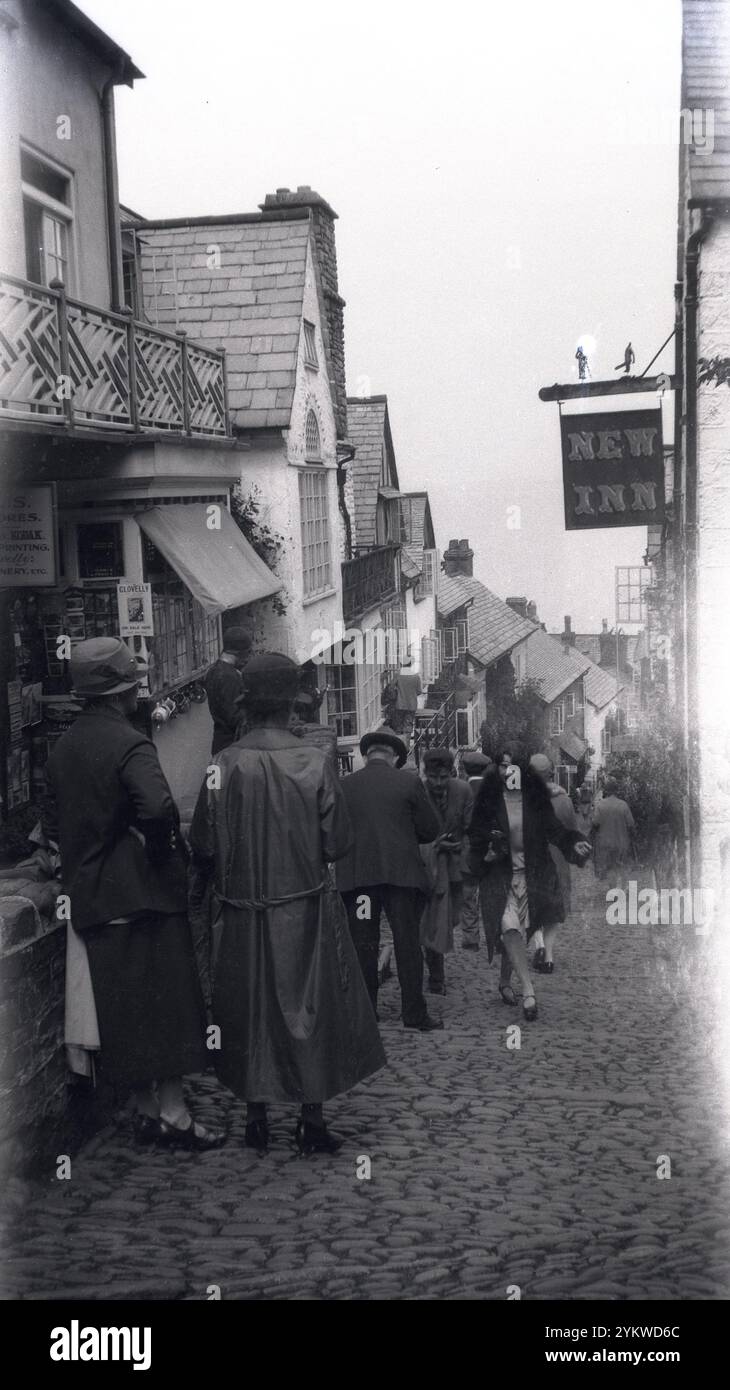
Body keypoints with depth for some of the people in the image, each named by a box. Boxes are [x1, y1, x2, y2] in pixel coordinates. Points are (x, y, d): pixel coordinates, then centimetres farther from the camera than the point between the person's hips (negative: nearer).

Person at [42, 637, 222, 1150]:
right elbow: (158, 808, -31)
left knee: (124, 1010, 12)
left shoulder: (63, 748, 9)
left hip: (92, 901, 7)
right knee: (167, 1005, 1)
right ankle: (173, 1113, 4)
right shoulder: (129, 743, -15)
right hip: (145, 896, -7)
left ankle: (145, 1111, 19)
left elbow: (53, 825, 15)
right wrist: (165, 854, -14)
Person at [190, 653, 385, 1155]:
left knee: (251, 1011, 13)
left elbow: (204, 845, -5)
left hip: (245, 912, 1)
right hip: (307, 909, -1)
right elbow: (338, 843, -8)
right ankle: (312, 1119, 12)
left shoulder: (225, 765, -10)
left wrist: (212, 879, 15)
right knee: (310, 1008, 9)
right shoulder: (316, 762, -12)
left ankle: (256, 1117, 20)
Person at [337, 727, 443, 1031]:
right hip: (401, 873, -1)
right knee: (407, 944, 5)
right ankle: (414, 1014, 6)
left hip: (356, 877, 1)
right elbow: (430, 829, 2)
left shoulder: (344, 786, 1)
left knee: (363, 946, 8)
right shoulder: (409, 783, -2)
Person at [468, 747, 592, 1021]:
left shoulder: (535, 798, 0)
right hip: (499, 876, -2)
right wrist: (486, 855, -14)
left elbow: (553, 829, 1)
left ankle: (505, 981, 30)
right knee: (510, 927, -20)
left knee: (516, 932, 6)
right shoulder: (489, 800, -3)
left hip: (531, 875, 2)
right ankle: (528, 991, -22)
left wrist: (574, 844, -16)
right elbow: (476, 837, 4)